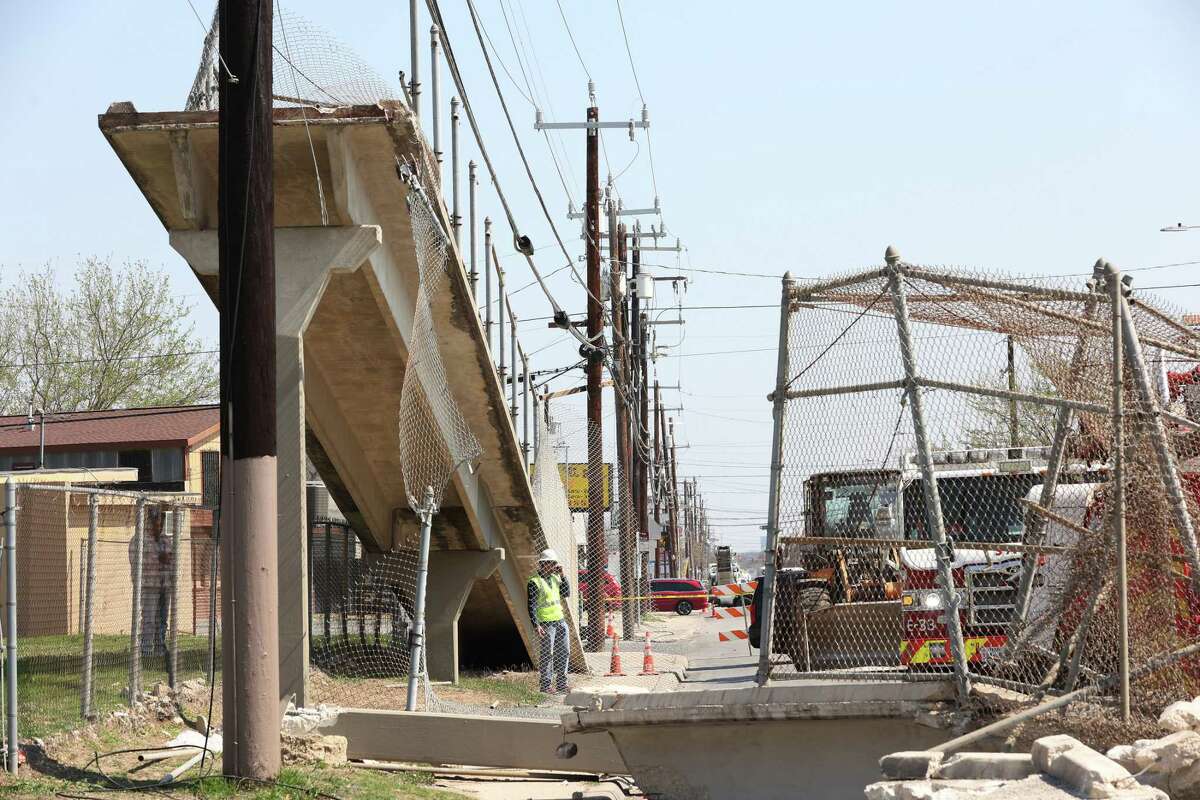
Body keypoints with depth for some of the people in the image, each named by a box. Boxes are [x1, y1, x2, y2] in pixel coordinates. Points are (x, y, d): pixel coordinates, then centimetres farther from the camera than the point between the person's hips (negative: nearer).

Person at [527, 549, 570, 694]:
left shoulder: (554, 577, 13)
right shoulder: (534, 582, -10)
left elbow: (566, 593, 9)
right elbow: (531, 606, -13)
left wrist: (561, 575, 2)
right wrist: (536, 625, -20)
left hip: (560, 620, 7)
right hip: (546, 623, -7)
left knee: (564, 653, 8)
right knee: (546, 655, -6)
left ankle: (561, 685, 16)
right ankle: (545, 686, -2)